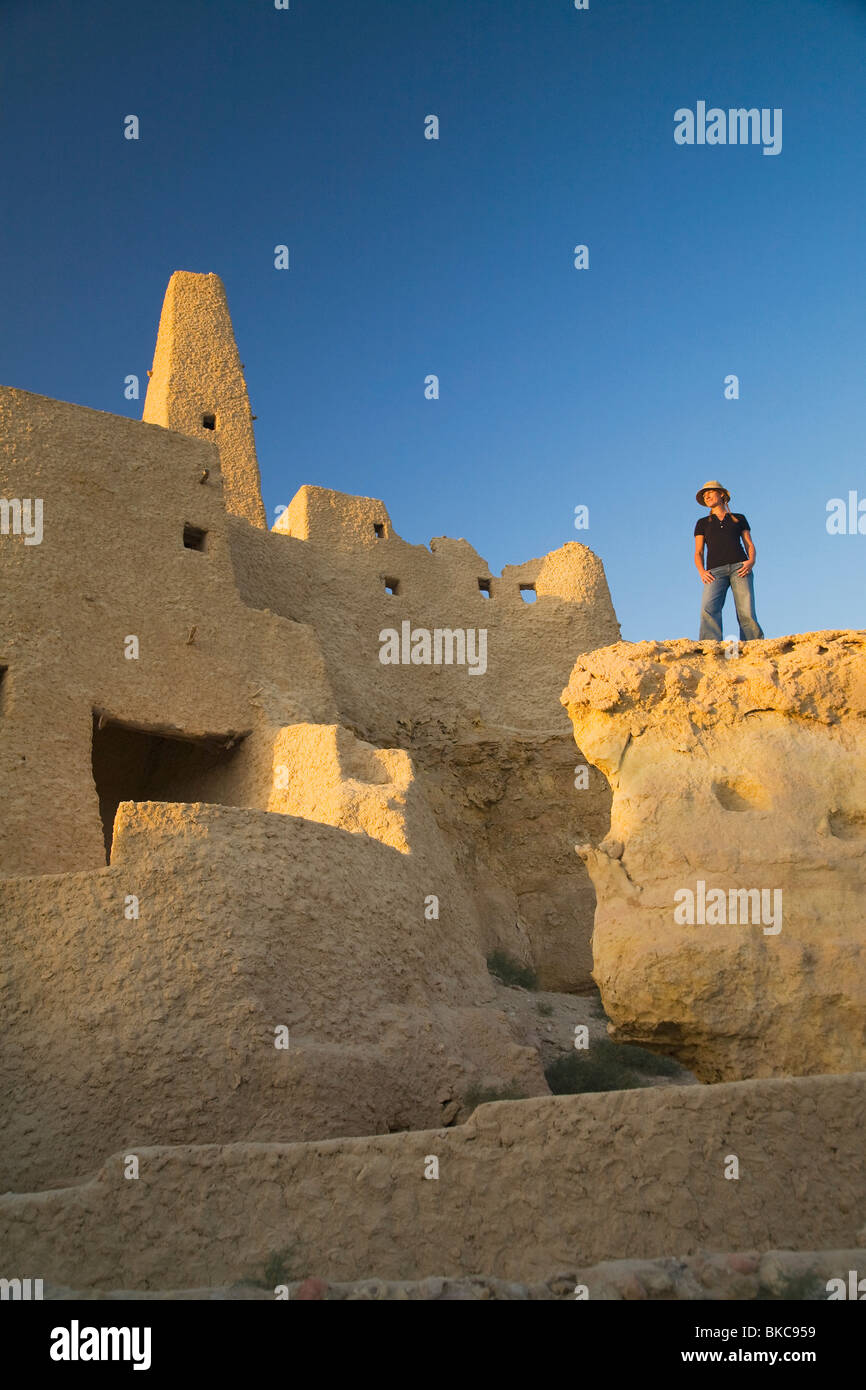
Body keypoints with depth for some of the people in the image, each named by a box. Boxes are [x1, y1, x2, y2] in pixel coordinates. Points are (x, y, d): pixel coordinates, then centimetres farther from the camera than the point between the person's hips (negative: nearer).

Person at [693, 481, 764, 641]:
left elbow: (750, 544, 18)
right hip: (715, 570, 0)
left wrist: (751, 561, -5)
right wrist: (701, 571, -3)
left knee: (746, 614, -19)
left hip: (739, 567, 0)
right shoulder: (702, 523, 25)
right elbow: (698, 553, 17)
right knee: (708, 609, -27)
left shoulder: (739, 518, 25)